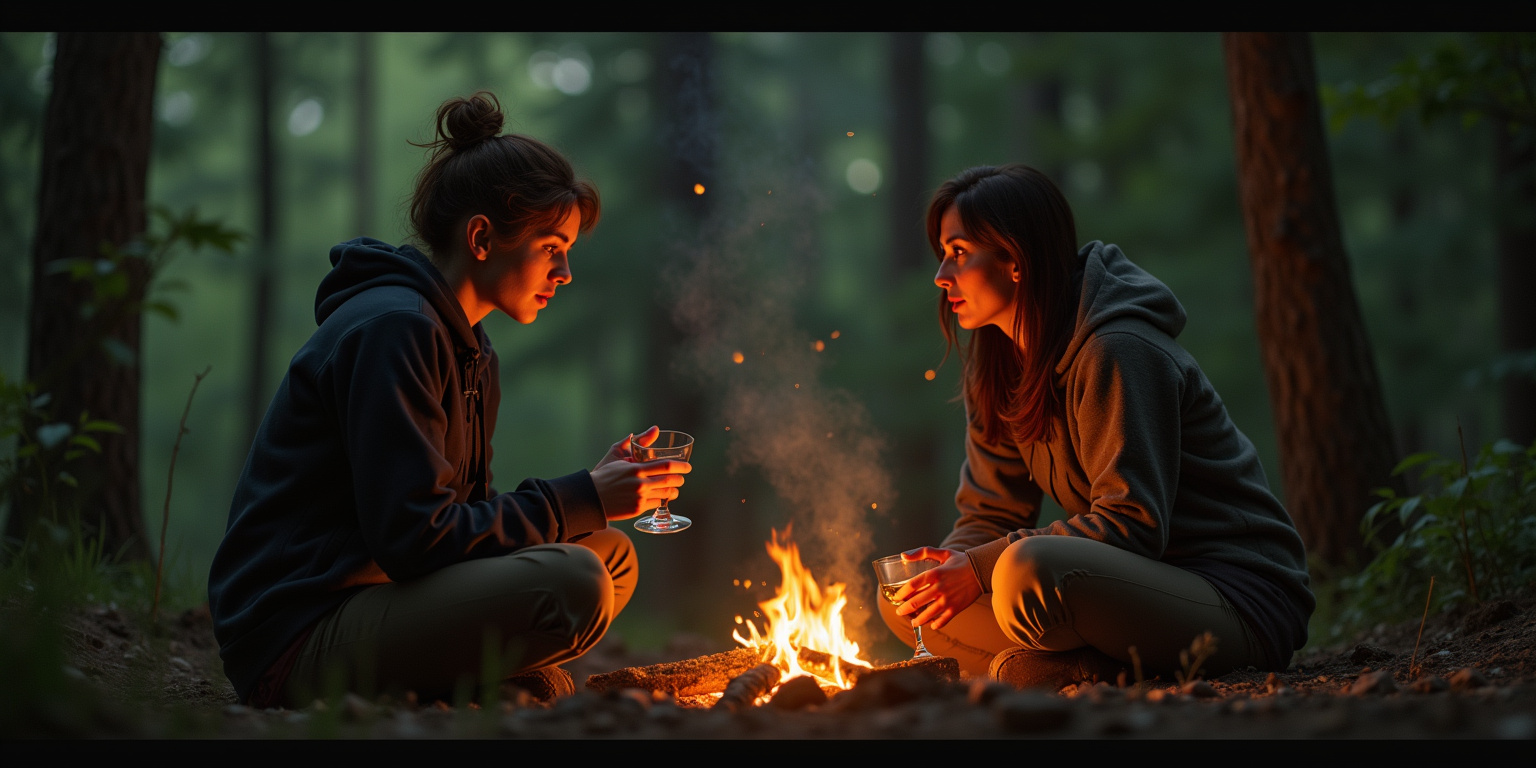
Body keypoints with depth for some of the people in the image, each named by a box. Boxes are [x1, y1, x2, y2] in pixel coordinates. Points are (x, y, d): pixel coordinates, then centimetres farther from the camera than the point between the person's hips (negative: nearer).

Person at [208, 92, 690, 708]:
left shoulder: (472, 353, 17)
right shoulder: (393, 330, -15)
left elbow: (464, 515, 14)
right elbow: (413, 537, -22)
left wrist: (593, 490, 0)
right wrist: (584, 499, -15)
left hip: (368, 596, 10)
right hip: (299, 639, -10)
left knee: (611, 556, 9)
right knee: (570, 586, -27)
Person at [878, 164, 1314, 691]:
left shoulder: (1118, 352, -18)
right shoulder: (998, 364, 9)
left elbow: (1133, 524, -23)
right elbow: (989, 512, 10)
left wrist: (981, 568, -24)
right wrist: (951, 565, -13)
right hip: (1129, 580, 9)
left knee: (1028, 572, -37)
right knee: (906, 599, -2)